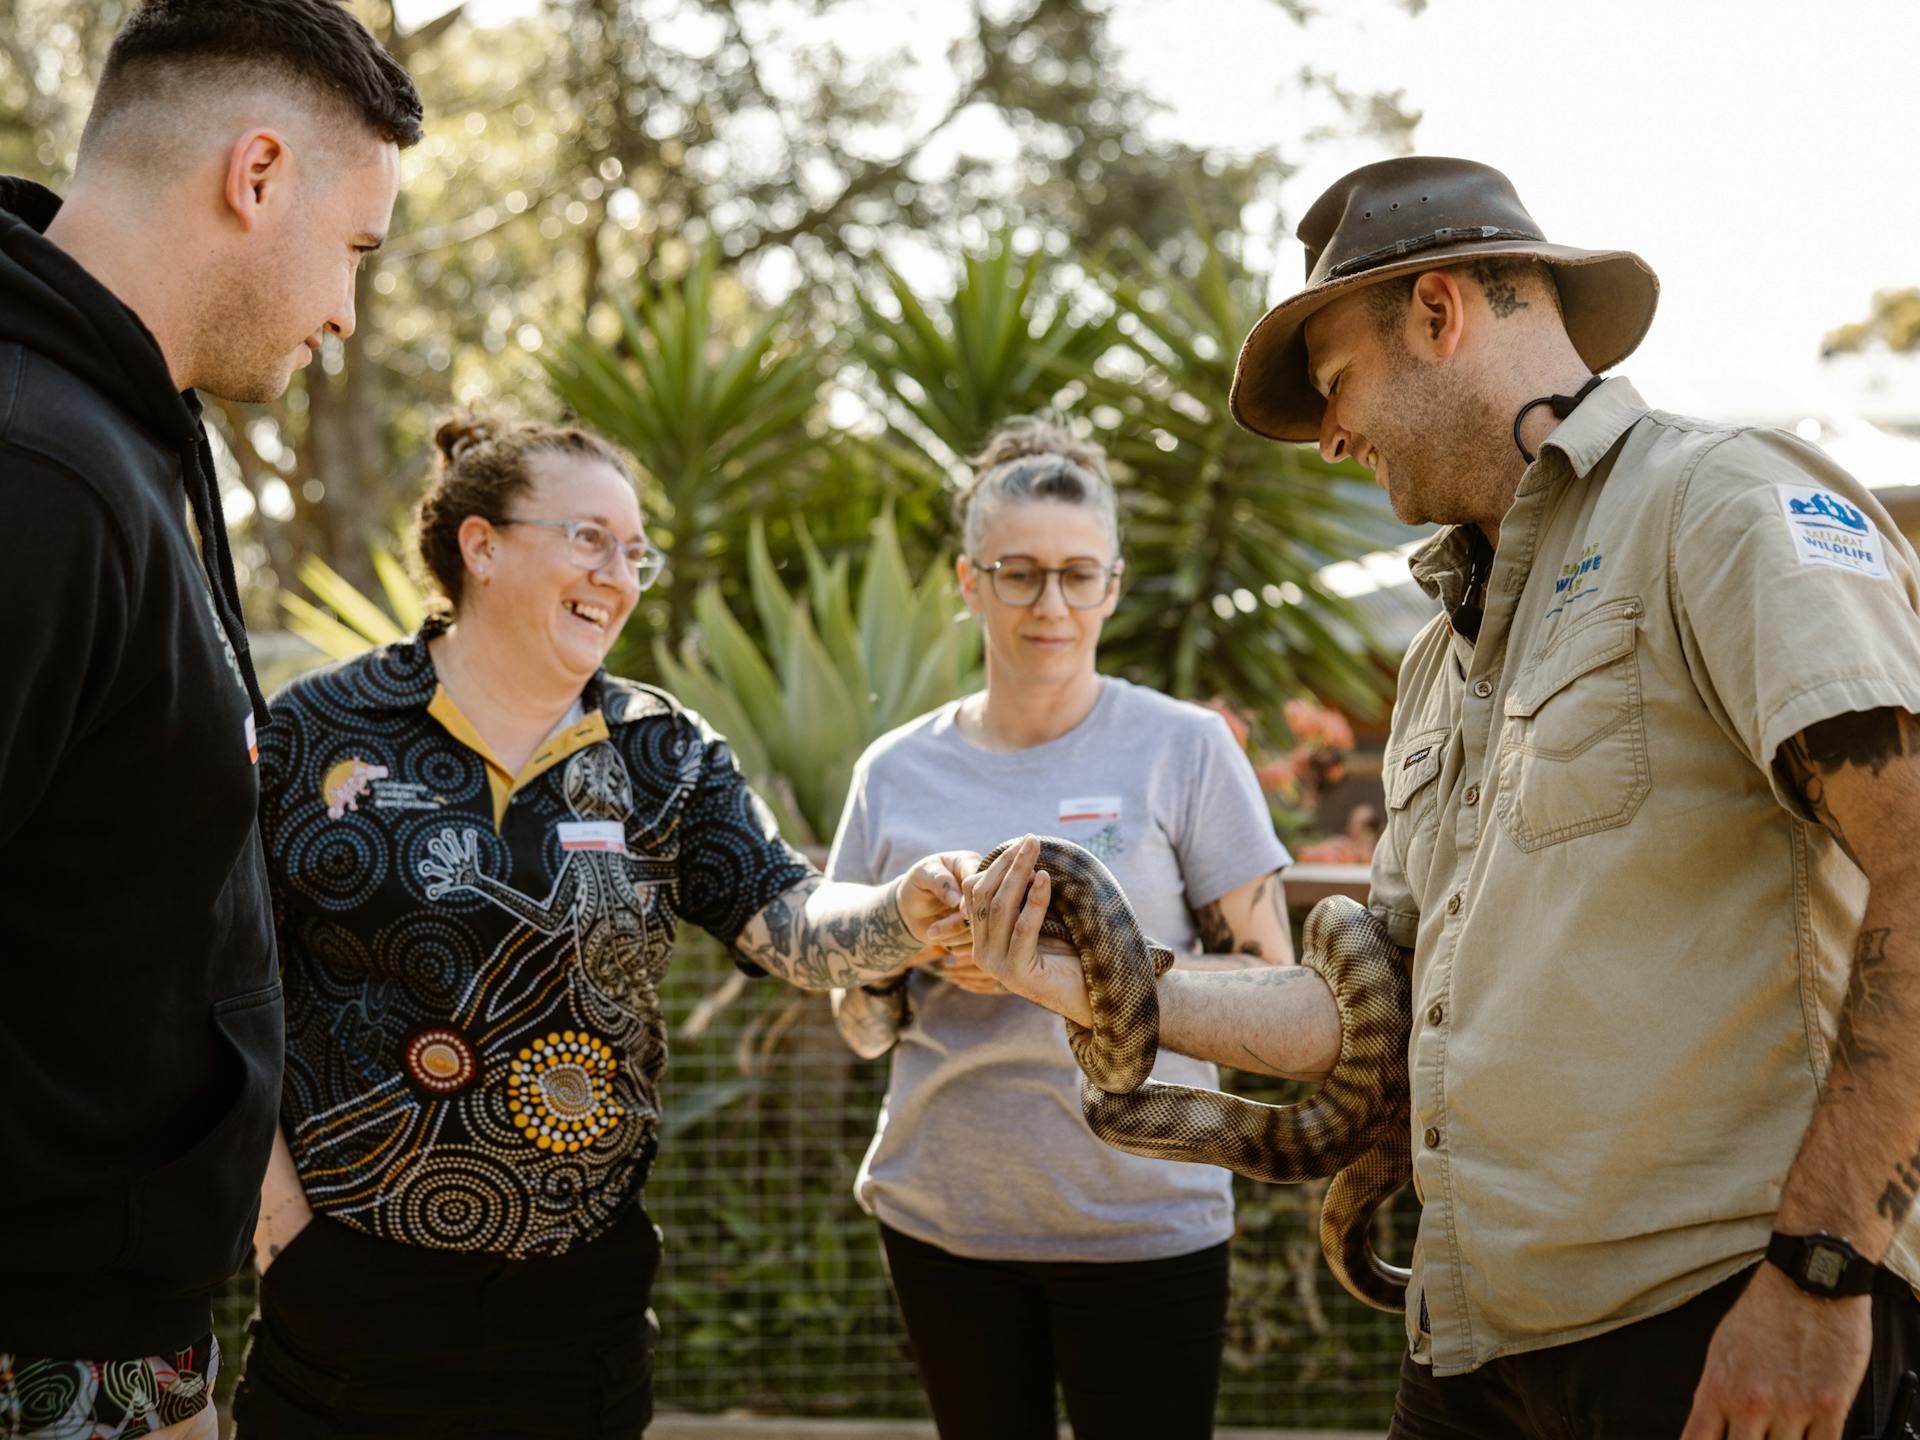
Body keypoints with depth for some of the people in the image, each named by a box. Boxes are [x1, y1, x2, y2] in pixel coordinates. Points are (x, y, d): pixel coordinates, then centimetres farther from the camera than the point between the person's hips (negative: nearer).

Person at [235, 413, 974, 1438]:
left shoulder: (666, 756, 3)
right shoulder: (322, 728, -4)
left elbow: (795, 926, -9)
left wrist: (909, 911, -29)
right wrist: (269, 1183, -4)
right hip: (349, 1270, -2)